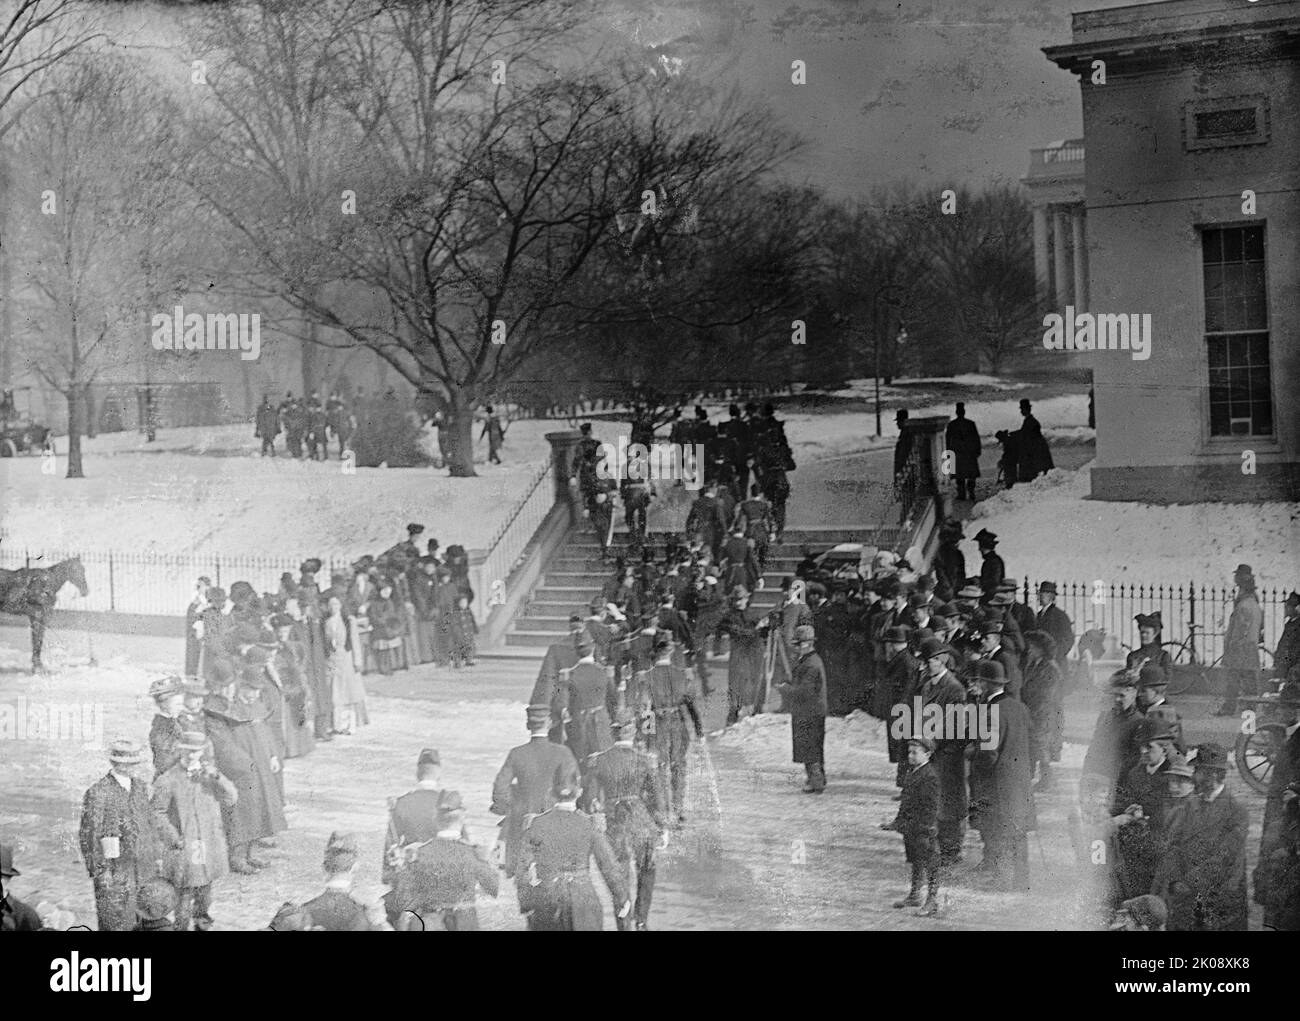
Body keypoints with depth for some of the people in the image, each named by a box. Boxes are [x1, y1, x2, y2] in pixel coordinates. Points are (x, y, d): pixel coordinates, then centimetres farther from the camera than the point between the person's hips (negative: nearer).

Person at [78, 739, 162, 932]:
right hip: (114, 871, -6)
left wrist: (156, 856, 18)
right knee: (116, 924, -2)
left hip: (144, 870, 6)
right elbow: (89, 835, -12)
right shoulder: (98, 793, -13)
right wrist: (99, 871, -13)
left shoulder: (140, 786, 8)